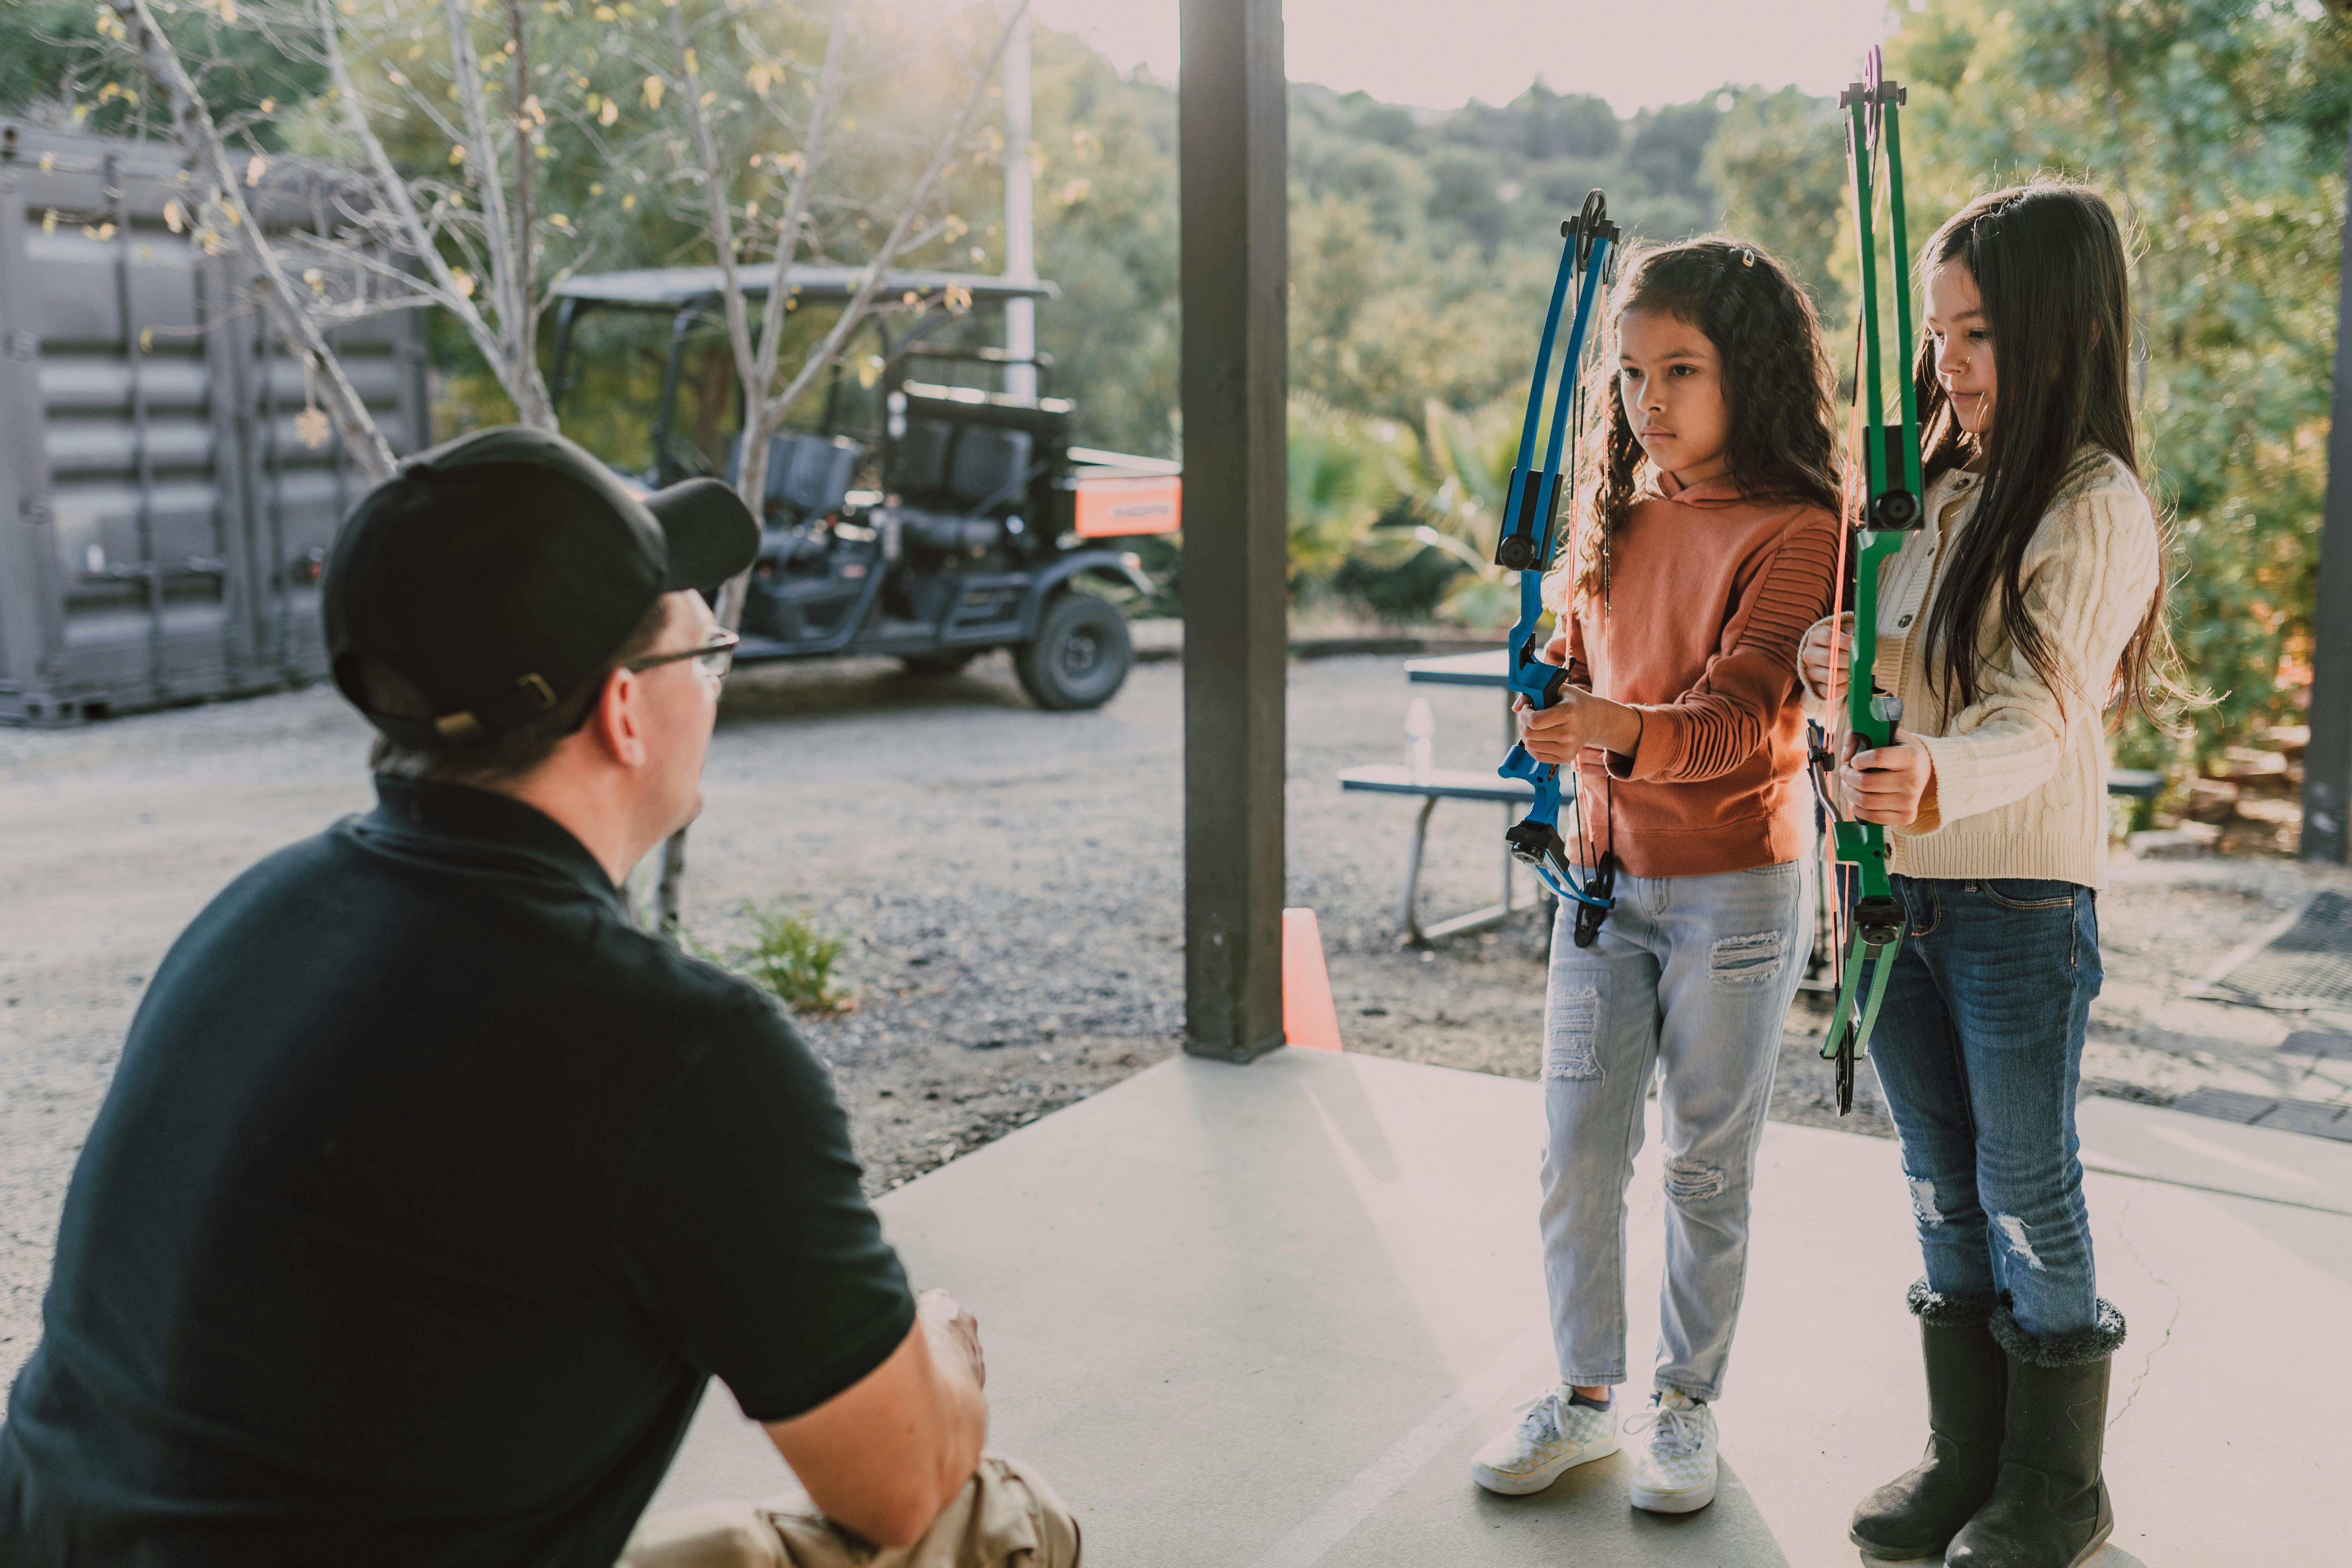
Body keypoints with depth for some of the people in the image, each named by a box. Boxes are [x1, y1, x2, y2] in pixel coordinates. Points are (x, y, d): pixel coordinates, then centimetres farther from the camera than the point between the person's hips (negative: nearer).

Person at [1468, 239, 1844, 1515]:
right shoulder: (1620, 515, 8)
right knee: (1576, 1153, 7)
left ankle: (1686, 1400, 26)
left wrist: (1619, 729, -42)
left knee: (1706, 1162, 8)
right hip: (1605, 876, 5)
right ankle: (1583, 1395, 23)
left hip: (1736, 891, -5)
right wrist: (1545, 686, -2)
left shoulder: (1794, 532, -12)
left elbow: (1737, 716, -24)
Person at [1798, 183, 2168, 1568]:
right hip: (1898, 886, 7)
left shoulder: (2098, 508, -13)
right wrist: (1840, 661, -11)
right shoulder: (1933, 490, 10)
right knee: (1944, 1191, 16)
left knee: (2030, 1195, 6)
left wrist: (1937, 779, -44)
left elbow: (2039, 721, -24)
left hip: (2024, 897, -7)